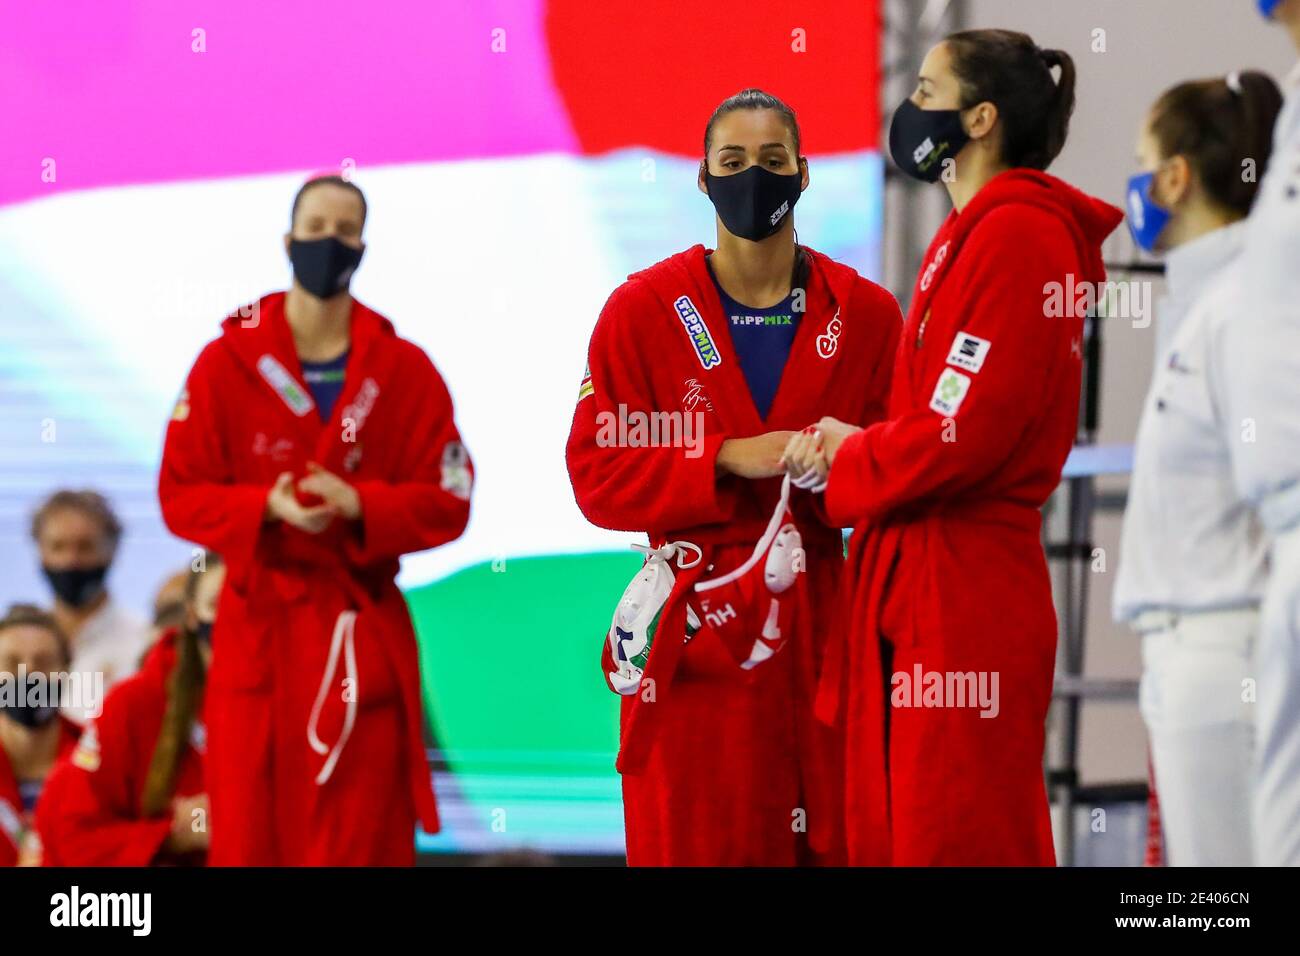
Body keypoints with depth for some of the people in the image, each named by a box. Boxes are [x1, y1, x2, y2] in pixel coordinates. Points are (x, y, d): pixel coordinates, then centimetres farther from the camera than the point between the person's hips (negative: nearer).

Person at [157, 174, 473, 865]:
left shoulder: (406, 371, 4)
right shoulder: (228, 362, 2)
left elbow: (448, 502, 2)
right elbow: (181, 494, 2)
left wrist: (360, 507, -15)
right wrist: (267, 509, -16)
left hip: (365, 639, 1)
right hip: (258, 632, 0)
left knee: (362, 837, -1)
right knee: (249, 835, -2)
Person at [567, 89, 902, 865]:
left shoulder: (866, 314, 8)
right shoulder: (643, 311, 3)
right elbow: (598, 475, -1)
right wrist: (728, 461, -13)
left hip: (820, 623, 2)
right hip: (694, 629, -2)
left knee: (833, 841, -2)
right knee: (696, 844, -5)